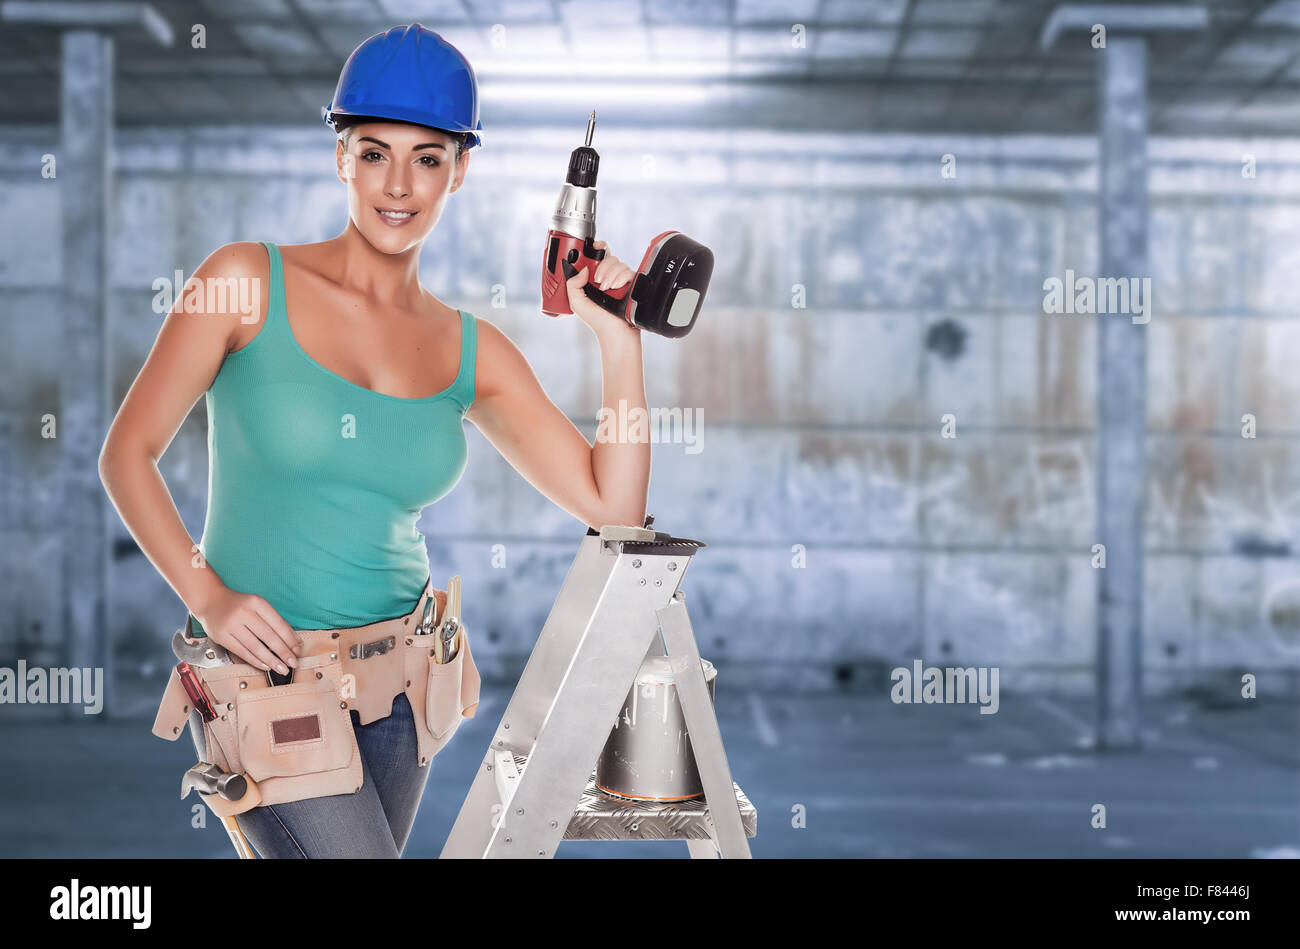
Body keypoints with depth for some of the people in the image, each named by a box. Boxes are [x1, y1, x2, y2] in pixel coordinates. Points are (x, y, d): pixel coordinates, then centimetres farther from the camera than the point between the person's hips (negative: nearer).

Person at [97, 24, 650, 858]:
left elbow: (613, 506, 0)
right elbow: (128, 453, -4)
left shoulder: (472, 352, 2)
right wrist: (206, 594, -15)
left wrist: (619, 340, -8)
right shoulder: (248, 283, -7)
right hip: (264, 672, -4)